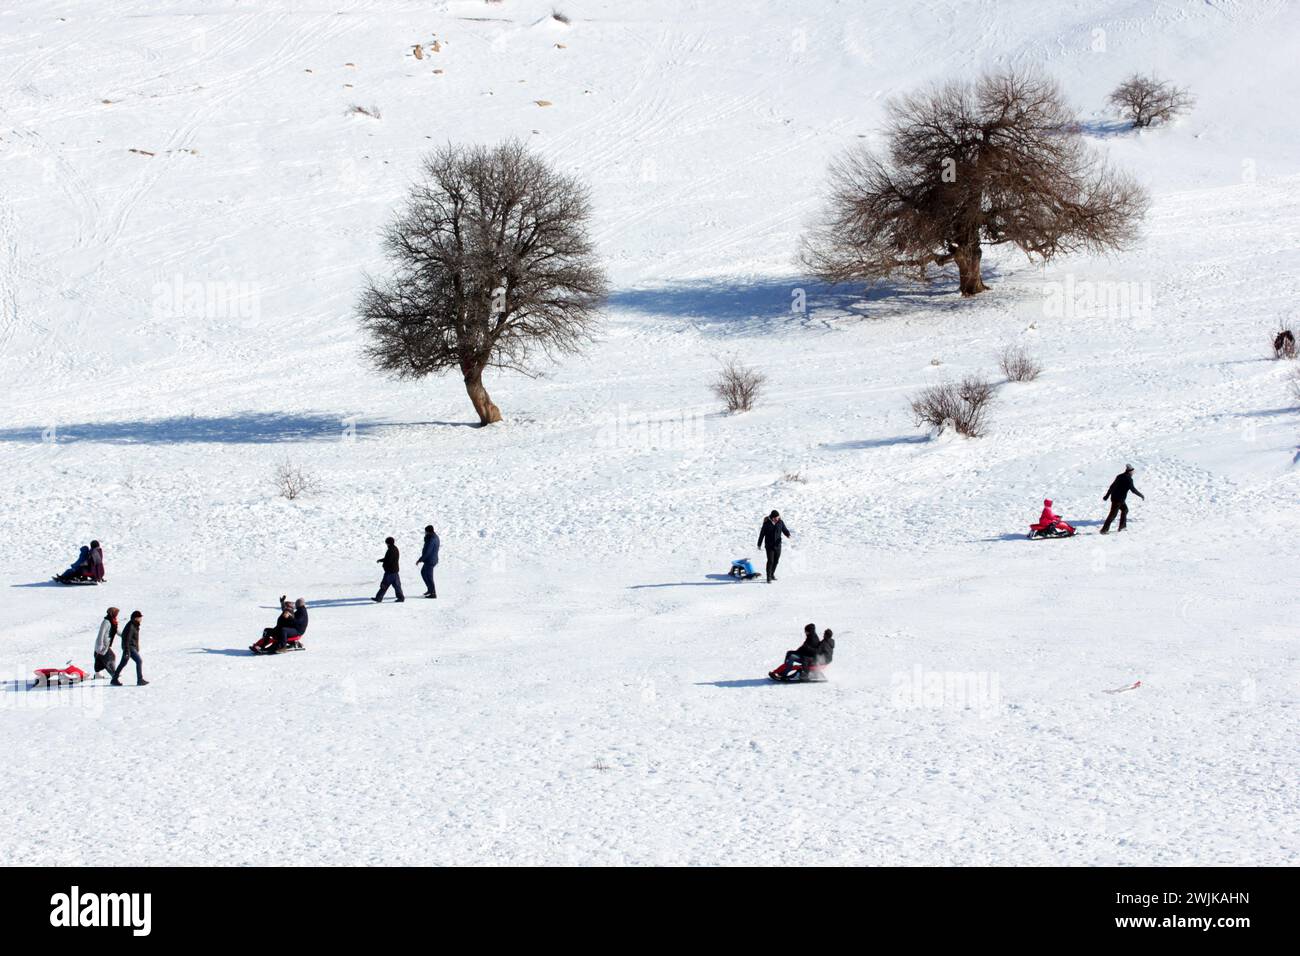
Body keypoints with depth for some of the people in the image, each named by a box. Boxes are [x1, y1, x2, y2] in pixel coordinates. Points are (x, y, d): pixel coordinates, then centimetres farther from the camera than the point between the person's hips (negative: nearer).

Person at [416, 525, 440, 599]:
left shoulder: (431, 540, -25)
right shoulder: (435, 537, 7)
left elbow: (427, 552, -25)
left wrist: (420, 559, -17)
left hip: (430, 561, -11)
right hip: (433, 559, 11)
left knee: (429, 577, -1)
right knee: (423, 572, 24)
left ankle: (433, 593, 5)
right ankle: (430, 589, 30)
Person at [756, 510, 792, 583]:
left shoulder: (780, 522, -1)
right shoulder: (766, 523, -10)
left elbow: (785, 530, 1)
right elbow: (762, 534, -4)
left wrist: (788, 534, -22)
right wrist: (759, 544, -1)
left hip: (777, 545, 4)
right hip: (769, 545, -4)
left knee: (776, 561, 12)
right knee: (770, 561, -10)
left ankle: (772, 574, 32)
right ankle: (769, 577, -5)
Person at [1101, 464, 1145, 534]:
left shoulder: (1119, 477, 13)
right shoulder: (1129, 479, -12)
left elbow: (1112, 486, 17)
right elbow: (1133, 489, -16)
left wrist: (1107, 495, 23)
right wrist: (1141, 495, -5)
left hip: (1114, 497, 9)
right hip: (1119, 499, -9)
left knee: (1125, 510, 23)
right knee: (1113, 514, -7)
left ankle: (1122, 526, 25)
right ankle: (1104, 530, -9)